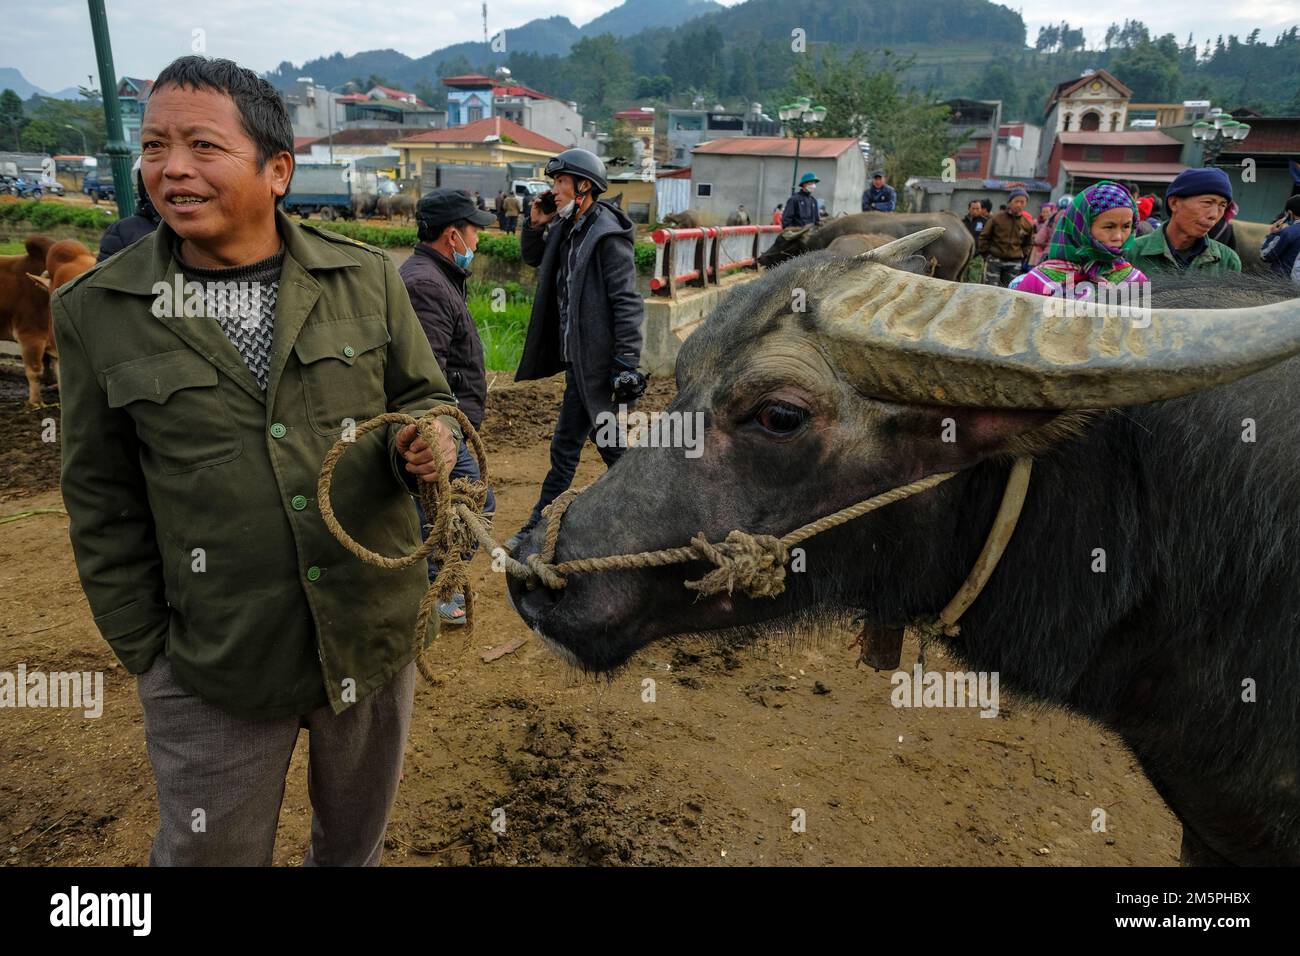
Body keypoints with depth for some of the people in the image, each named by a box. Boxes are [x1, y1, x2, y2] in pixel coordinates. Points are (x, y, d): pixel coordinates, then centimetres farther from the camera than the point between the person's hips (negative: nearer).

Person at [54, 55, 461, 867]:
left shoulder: (367, 277, -3)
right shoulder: (97, 311, -4)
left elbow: (426, 397, 7)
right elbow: (104, 503, 1)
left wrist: (425, 441, -16)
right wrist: (143, 649, 2)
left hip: (377, 638, 2)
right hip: (214, 670, -1)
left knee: (358, 839, 24)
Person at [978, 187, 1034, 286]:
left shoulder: (1027, 224, 4)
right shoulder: (996, 218, -4)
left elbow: (1028, 244, 19)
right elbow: (984, 237, 4)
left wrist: (1022, 255, 8)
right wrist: (986, 254, 1)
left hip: (1014, 264, 2)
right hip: (994, 260, -2)